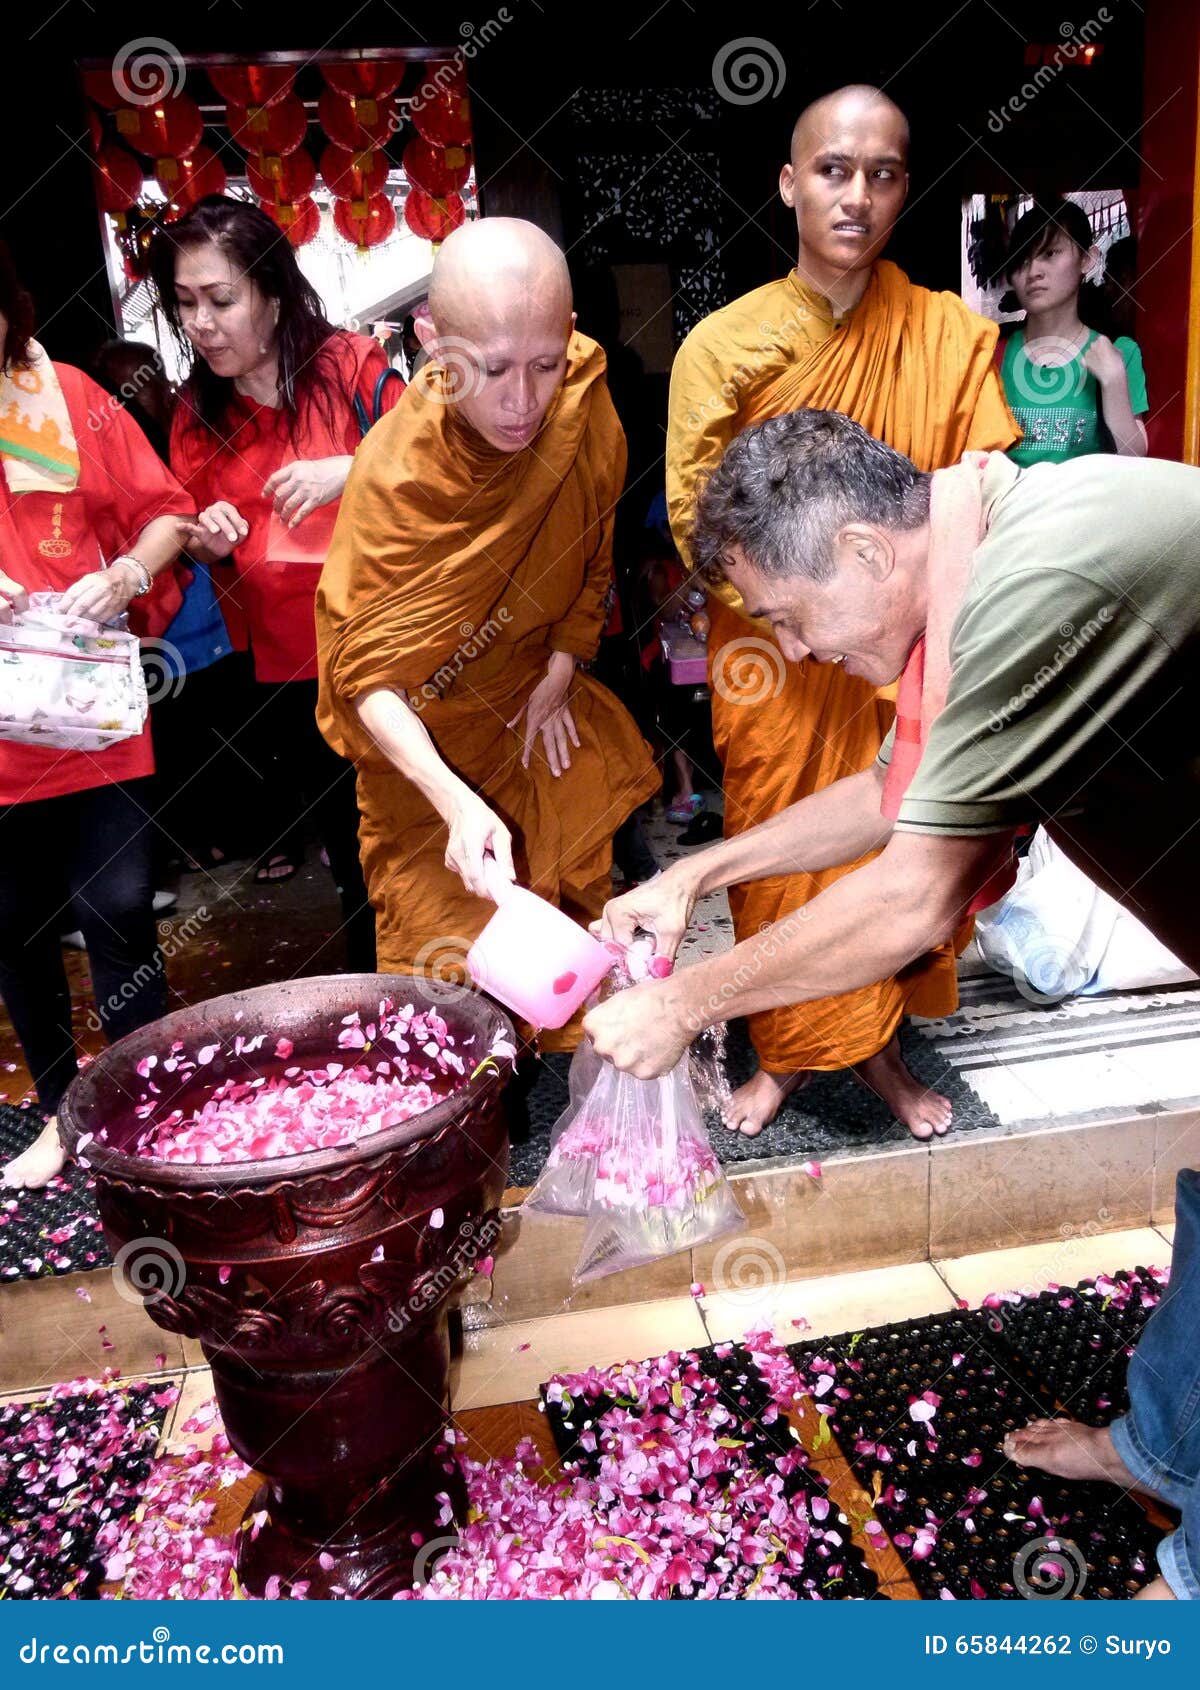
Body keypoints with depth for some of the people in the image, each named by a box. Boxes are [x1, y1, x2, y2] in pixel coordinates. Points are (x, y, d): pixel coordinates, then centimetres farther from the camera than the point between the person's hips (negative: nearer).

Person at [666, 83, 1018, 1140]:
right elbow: (695, 516, -7)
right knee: (780, 852, 8)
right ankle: (785, 1054, 29)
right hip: (774, 668, -1)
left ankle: (880, 1047, 32)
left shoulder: (954, 335, 1)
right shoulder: (724, 345, -3)